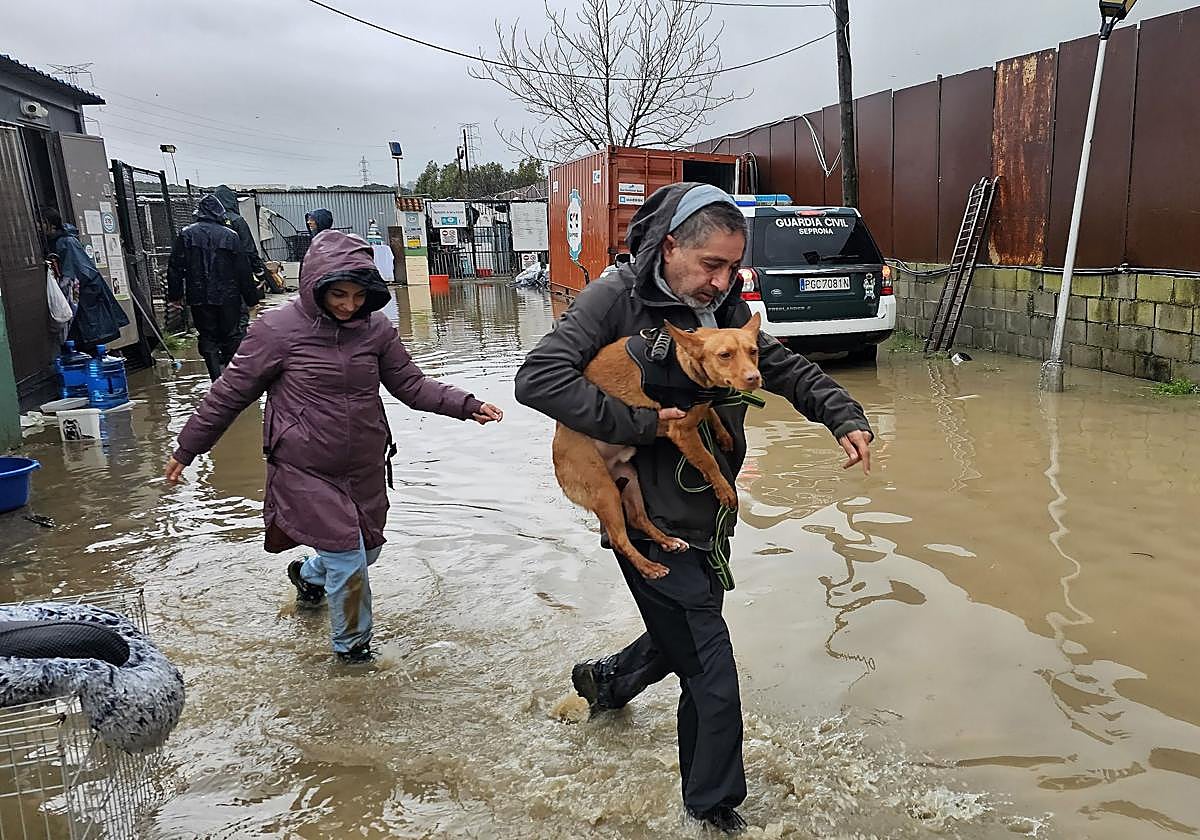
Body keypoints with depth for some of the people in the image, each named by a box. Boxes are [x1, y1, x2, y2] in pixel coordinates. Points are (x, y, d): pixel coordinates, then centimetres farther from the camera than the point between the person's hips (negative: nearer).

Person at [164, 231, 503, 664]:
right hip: (306, 471, -5)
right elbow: (230, 393, -5)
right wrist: (187, 448, 3)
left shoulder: (375, 328, -5)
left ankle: (308, 575, 53)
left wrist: (467, 406, -11)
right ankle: (352, 644, 25)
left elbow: (411, 384, 2)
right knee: (347, 561, -4)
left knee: (366, 549, 19)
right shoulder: (279, 329, -15)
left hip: (365, 468, 5)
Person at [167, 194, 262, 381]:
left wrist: (175, 295, 10)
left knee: (208, 338, 7)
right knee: (231, 337, 10)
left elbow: (175, 268, 1)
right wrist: (252, 297, 5)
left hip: (199, 298, 1)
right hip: (228, 297, -1)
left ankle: (217, 380, -1)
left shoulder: (186, 235, 0)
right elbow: (243, 270, -2)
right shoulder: (230, 235, -3)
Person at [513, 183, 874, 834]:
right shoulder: (617, 298, -14)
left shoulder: (723, 308, 6)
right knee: (713, 681, -3)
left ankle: (603, 682, 56)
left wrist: (844, 416, 1)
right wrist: (639, 424, -24)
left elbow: (786, 369, 17)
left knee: (681, 638, 26)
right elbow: (539, 378, -22)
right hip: (653, 522, -7)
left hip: (709, 517, 8)